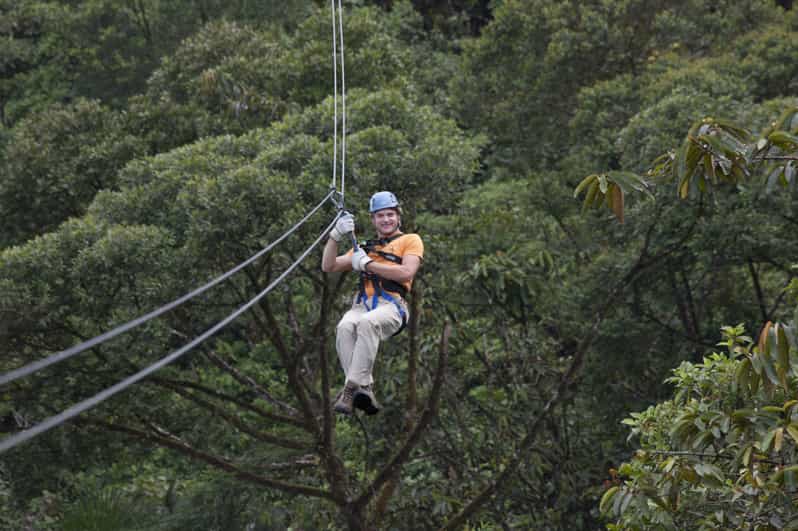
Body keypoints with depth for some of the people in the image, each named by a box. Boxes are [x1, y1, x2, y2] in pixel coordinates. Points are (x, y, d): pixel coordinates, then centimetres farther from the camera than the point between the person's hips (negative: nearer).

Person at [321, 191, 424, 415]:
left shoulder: (410, 241, 18)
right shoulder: (365, 247, 33)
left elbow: (406, 273, -2)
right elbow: (328, 266, 27)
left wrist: (368, 264, 0)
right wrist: (336, 236, 13)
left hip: (391, 306, -4)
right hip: (362, 305, 4)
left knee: (367, 323, -39)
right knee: (345, 327, -33)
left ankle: (351, 388, -43)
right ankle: (365, 389, -40)